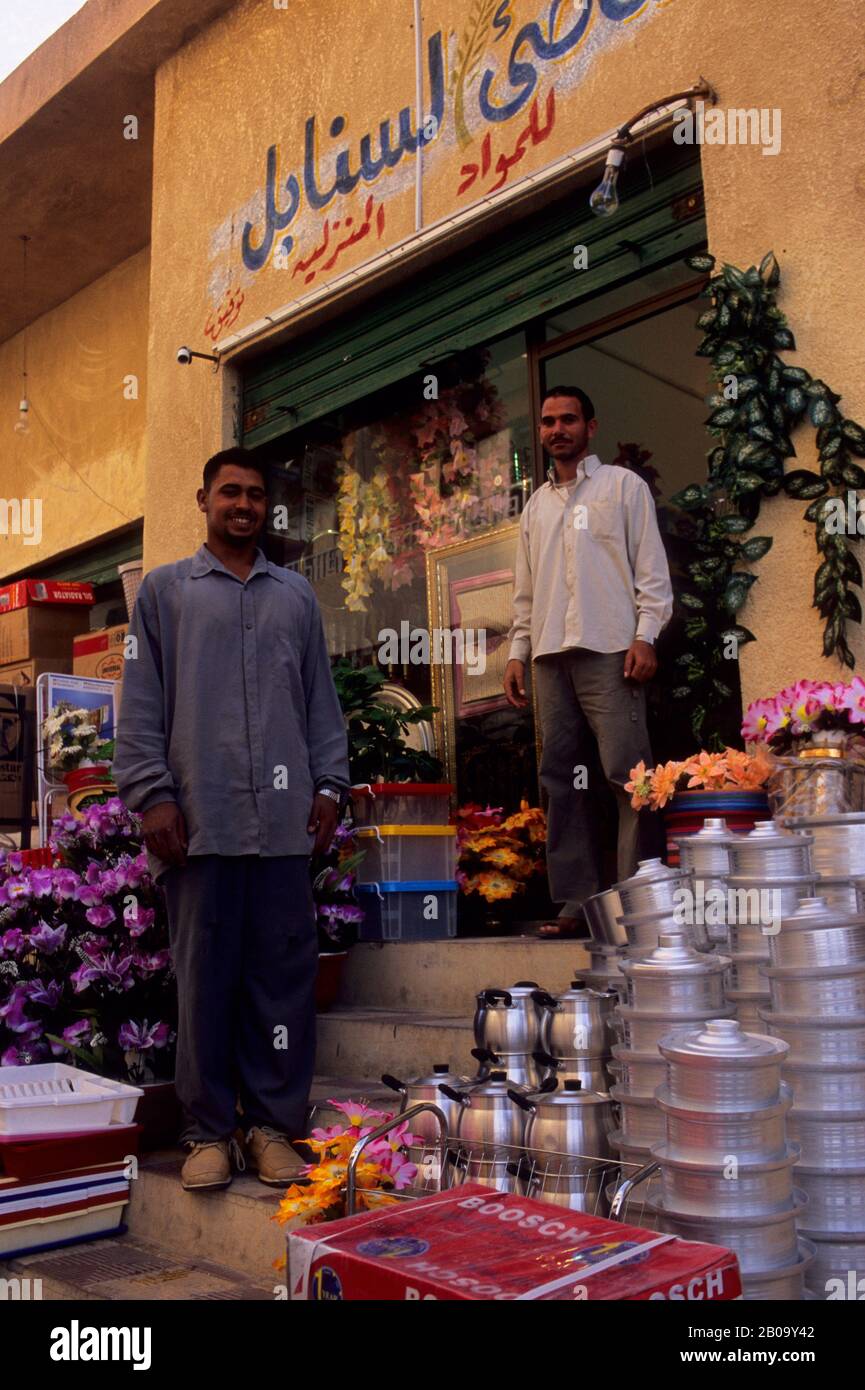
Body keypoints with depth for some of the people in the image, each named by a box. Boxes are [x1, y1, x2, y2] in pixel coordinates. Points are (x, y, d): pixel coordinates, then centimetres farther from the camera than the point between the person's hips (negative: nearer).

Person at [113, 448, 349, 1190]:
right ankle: (209, 1130, 12)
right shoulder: (166, 590, 12)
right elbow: (141, 706, 5)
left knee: (284, 975, 3)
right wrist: (153, 794, -5)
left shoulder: (296, 595, 18)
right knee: (206, 976, 2)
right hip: (201, 820, -2)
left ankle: (274, 1123, 12)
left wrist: (329, 785, 6)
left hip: (286, 818, 2)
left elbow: (322, 702, 16)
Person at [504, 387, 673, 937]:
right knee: (562, 781, 2)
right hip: (551, 656, 5)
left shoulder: (623, 485, 9)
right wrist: (518, 650, 12)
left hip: (609, 650, -5)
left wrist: (646, 635, -10)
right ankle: (578, 901, 6)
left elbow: (652, 569, 2)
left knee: (627, 774, -11)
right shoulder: (537, 504, 23)